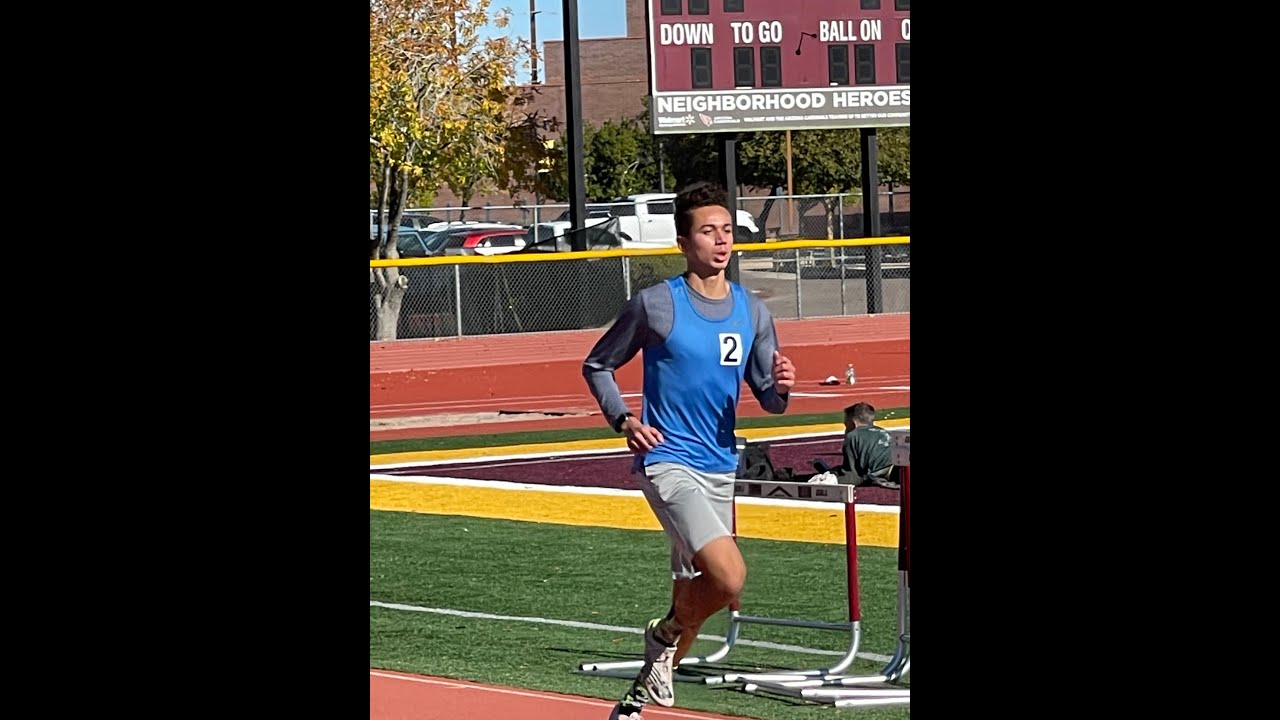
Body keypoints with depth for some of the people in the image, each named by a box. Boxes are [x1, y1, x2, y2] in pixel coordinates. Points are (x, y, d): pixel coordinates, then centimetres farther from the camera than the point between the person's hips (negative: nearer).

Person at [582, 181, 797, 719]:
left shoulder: (752, 313, 6)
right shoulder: (655, 305, -7)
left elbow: (767, 399, 11)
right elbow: (597, 366, 5)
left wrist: (780, 389, -13)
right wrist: (624, 421, -10)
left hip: (719, 469, 6)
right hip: (666, 462, -6)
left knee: (694, 591, 13)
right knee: (729, 576, -25)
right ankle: (666, 634, 5)